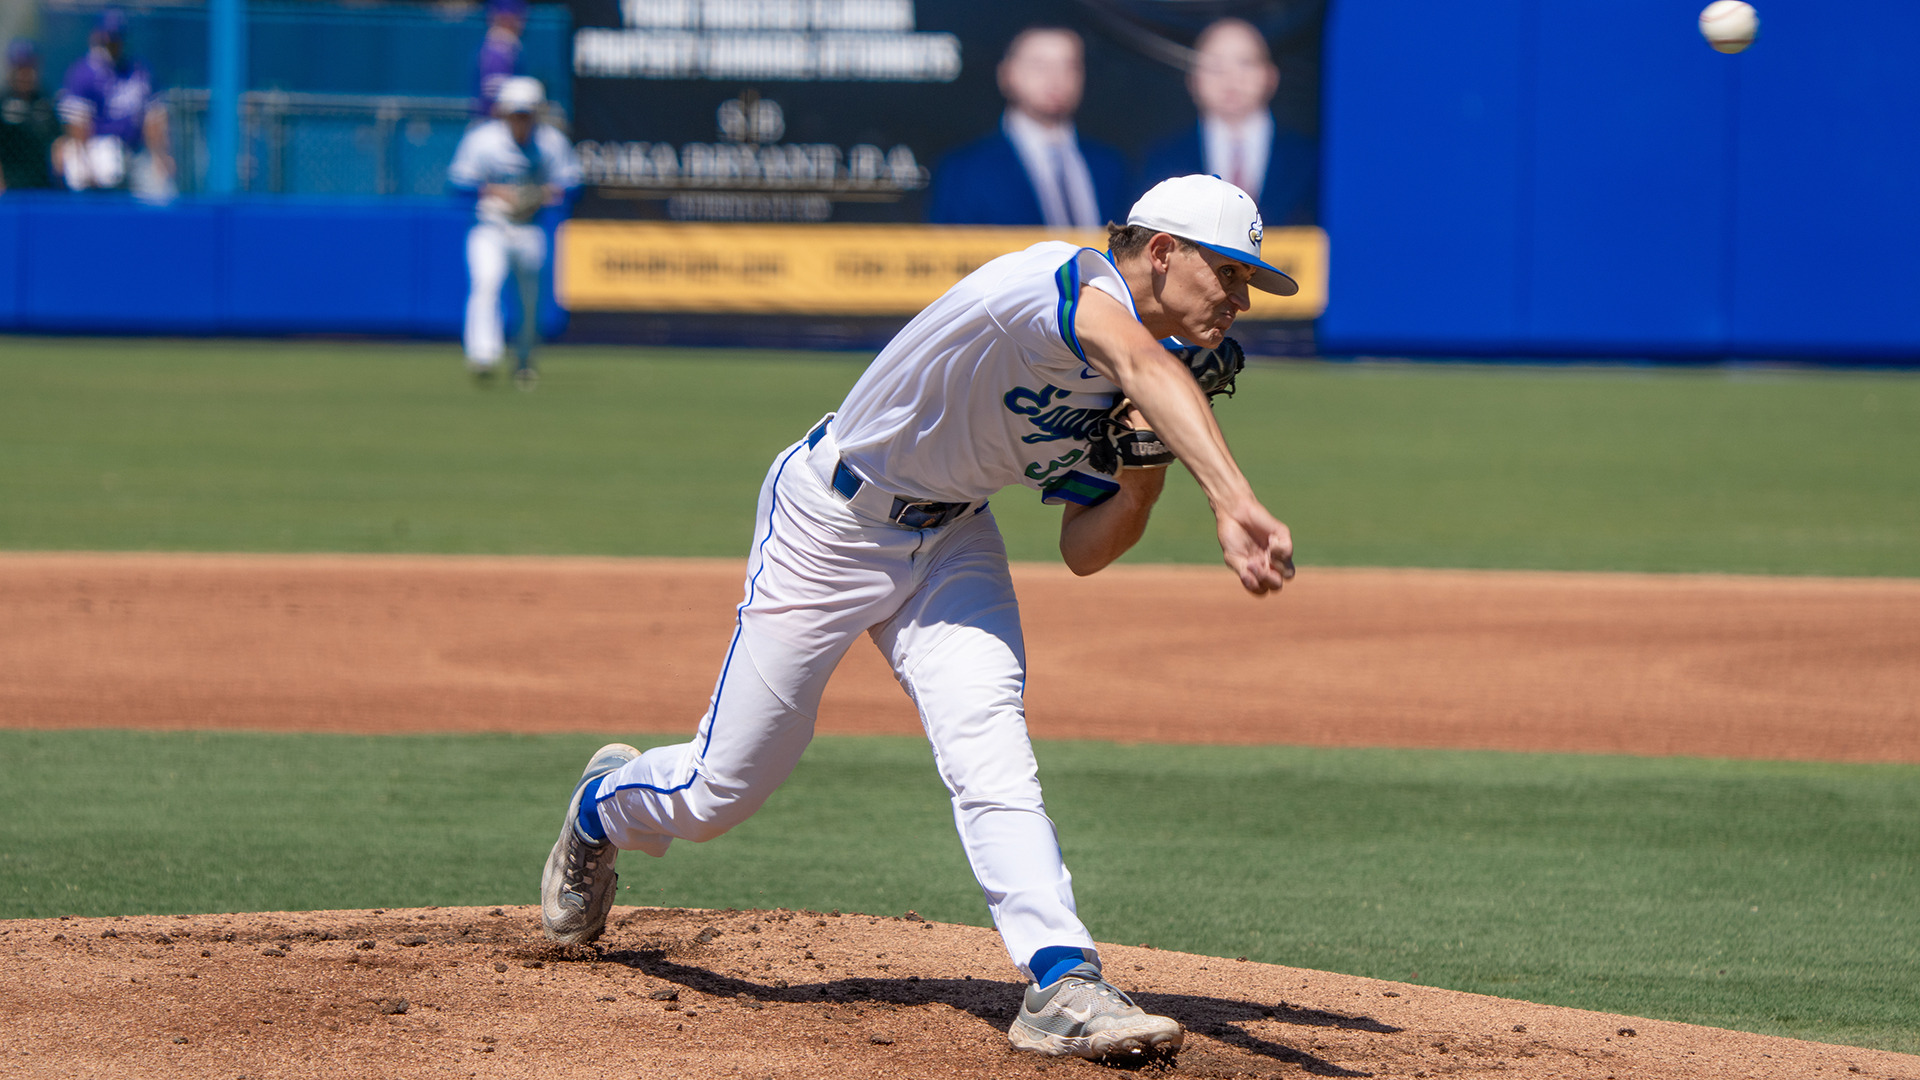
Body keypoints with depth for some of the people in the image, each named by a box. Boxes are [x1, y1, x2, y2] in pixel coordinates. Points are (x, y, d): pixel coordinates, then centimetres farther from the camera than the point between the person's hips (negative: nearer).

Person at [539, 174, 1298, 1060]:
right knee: (723, 791, 4)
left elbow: (1083, 552, 2)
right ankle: (606, 805, 37)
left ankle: (1063, 983, -27)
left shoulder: (1114, 394, -3)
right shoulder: (1069, 282, -29)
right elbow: (1144, 365, -52)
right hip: (831, 521, -7)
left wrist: (1148, 476, -18)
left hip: (949, 537, 7)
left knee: (988, 744, -18)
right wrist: (1232, 499, -68)